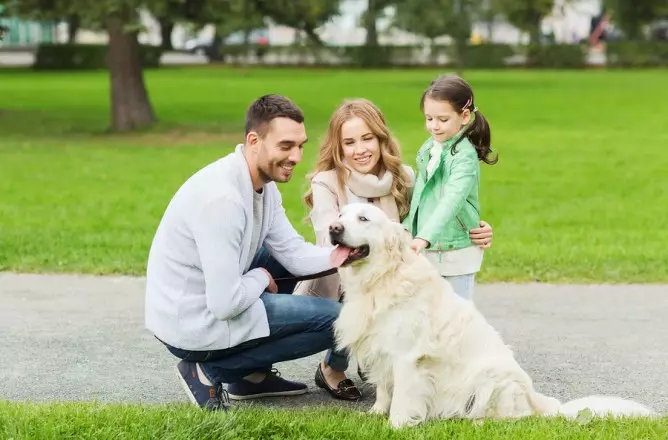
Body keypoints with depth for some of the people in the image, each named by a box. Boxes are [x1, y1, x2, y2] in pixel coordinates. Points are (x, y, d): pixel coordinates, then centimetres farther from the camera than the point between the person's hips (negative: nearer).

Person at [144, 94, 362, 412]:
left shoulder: (264, 181, 1)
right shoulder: (222, 197, -29)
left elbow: (293, 253, 4)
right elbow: (226, 304, -28)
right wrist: (261, 278, -8)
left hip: (212, 297, 9)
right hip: (193, 326, -9)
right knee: (337, 319, -6)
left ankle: (252, 375, 17)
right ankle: (210, 372, -1)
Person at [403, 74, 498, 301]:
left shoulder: (465, 155, -18)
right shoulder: (429, 148, 5)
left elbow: (452, 200, -31)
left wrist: (425, 237, -42)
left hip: (456, 253, -7)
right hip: (426, 250, 7)